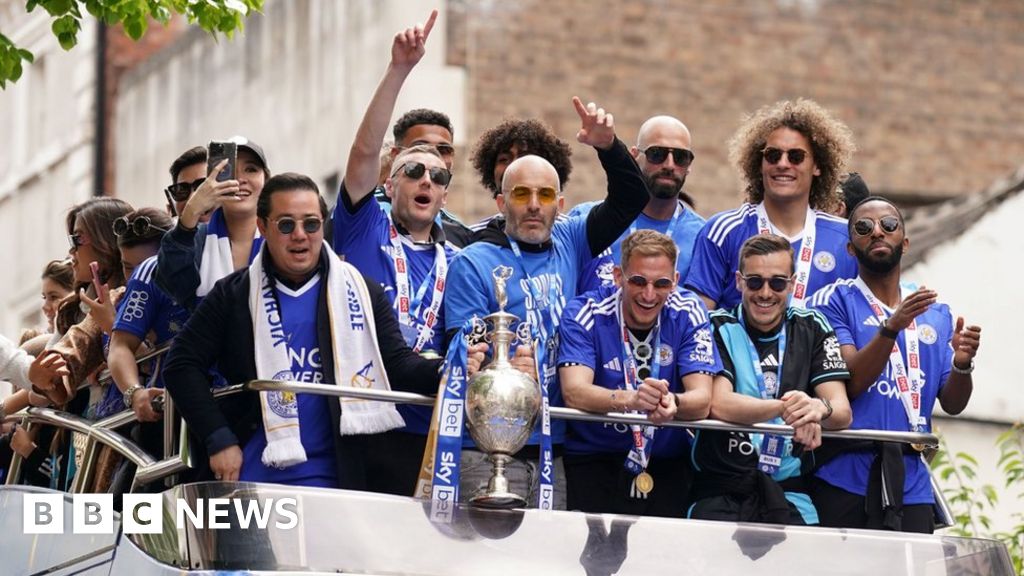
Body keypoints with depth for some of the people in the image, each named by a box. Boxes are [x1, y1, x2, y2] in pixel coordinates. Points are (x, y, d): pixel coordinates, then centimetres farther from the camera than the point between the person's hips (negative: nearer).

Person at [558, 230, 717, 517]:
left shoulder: (688, 313, -1)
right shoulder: (585, 313, -7)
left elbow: (702, 400, -10)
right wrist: (630, 399, -39)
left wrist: (673, 403, -34)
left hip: (667, 463, 2)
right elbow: (573, 392, -20)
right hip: (593, 458, -1)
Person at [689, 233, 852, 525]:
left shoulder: (812, 328, 11)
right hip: (721, 492, -2)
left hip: (790, 493, 2)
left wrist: (820, 409, -23)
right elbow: (718, 404, -11)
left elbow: (843, 411, 1)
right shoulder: (718, 328, 5)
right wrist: (784, 408, -26)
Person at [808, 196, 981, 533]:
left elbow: (952, 404, 12)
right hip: (844, 478, -4)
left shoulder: (937, 314, 15)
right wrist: (892, 327, -23)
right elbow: (849, 383, -11)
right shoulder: (833, 301, 2)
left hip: (911, 484, 4)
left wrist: (962, 364, -9)